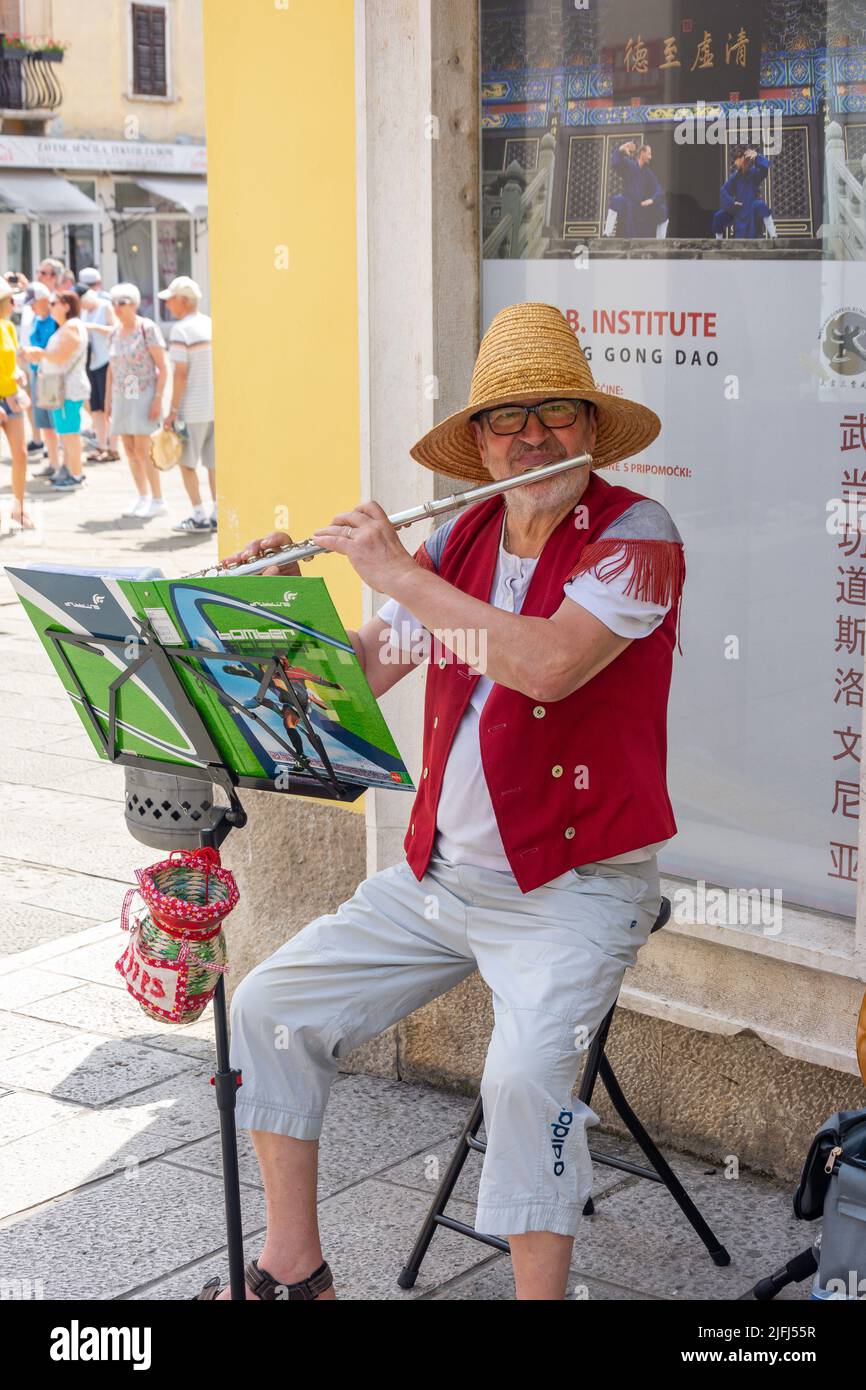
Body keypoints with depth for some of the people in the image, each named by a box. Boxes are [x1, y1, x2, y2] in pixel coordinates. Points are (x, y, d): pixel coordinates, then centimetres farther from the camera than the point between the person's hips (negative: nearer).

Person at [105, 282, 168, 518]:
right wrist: (107, 401, 14)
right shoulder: (115, 333, 11)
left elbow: (162, 366, -11)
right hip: (122, 397, 7)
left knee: (142, 451, -10)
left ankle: (158, 501, -3)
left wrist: (158, 399, -17)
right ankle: (143, 498, 16)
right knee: (130, 451, 6)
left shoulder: (148, 329, -9)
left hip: (144, 395, -7)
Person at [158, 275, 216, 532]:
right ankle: (217, 515, 10)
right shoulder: (213, 325, 9)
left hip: (194, 407, -7)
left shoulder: (181, 330, -13)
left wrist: (172, 410, -12)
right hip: (218, 404, 7)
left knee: (186, 461, 4)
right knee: (213, 461, 10)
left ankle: (199, 517, 2)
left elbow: (181, 373, -17)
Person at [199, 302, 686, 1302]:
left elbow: (549, 664, -31)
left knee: (523, 1073, -30)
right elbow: (358, 674, 10)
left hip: (572, 885, -6)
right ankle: (291, 1272, 18)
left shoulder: (635, 534, -13)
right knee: (271, 1005, 4)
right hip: (437, 872, 7)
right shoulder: (461, 540, 6)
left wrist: (397, 573, -22)